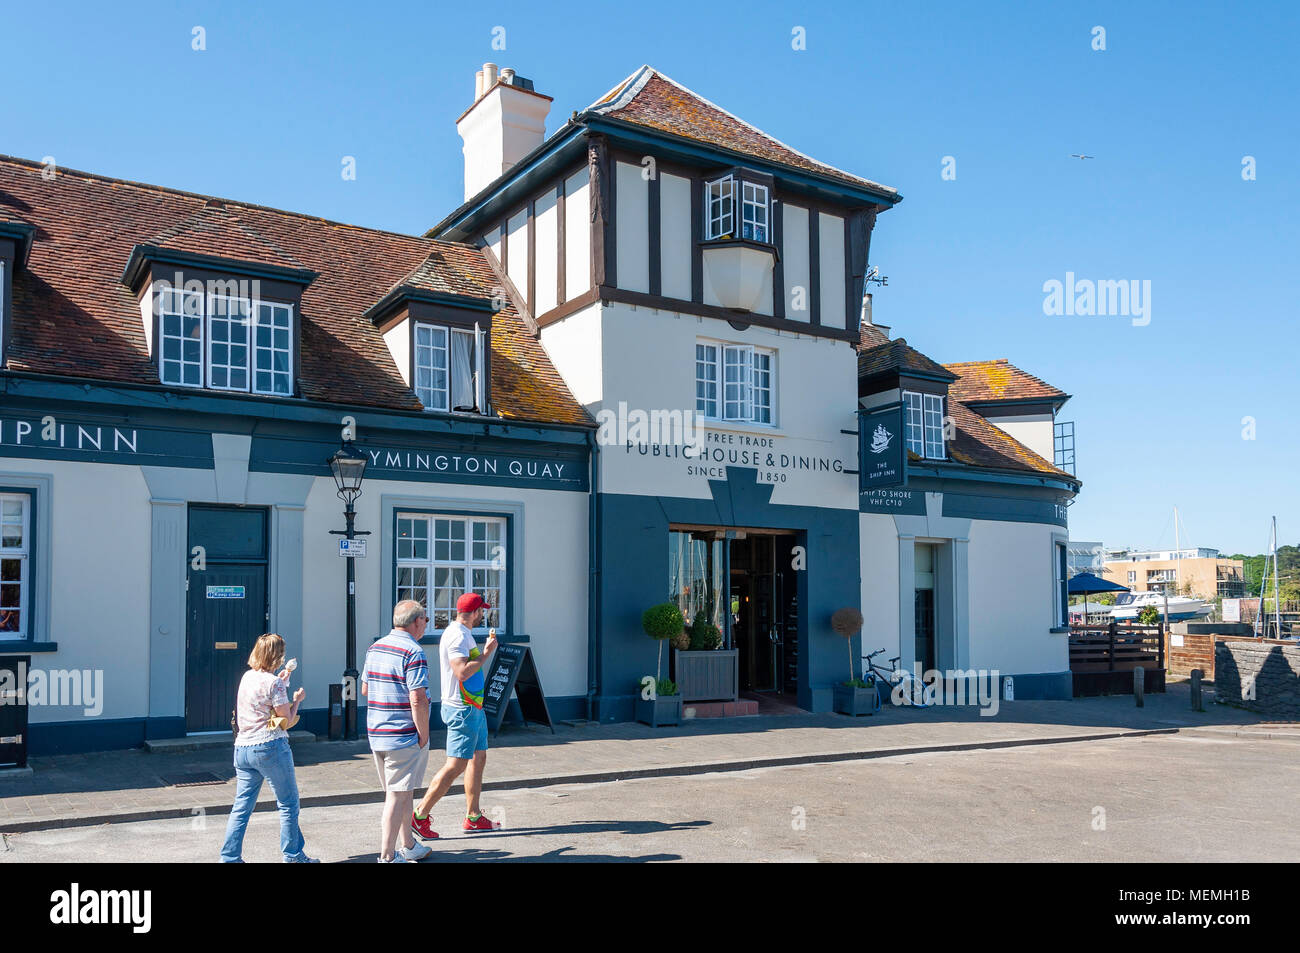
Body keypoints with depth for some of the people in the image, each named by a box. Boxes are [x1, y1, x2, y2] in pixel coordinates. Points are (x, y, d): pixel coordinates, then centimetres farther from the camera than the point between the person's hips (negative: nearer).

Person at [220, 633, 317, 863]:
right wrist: (297, 699, 5)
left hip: (242, 747, 7)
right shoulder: (274, 683, -14)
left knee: (241, 806, 10)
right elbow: (287, 719, -10)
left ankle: (230, 857, 9)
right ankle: (293, 855, 13)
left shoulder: (247, 676, 8)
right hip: (270, 747, -7)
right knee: (288, 803, 6)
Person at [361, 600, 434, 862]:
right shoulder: (413, 652, -17)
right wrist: (424, 736, -14)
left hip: (376, 734, 8)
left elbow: (364, 689, 18)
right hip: (404, 736, -8)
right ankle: (387, 856, 5)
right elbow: (417, 700, -22)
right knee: (397, 796, 0)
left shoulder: (376, 648, 10)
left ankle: (408, 846, 31)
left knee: (404, 791, 20)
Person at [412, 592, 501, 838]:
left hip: (473, 707, 11)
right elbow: (462, 672, -28)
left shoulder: (463, 634, 15)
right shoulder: (457, 635, -18)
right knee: (456, 765, -9)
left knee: (478, 759, 14)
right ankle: (420, 816, -4)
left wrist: (487, 648, 24)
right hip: (462, 710, -11)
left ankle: (473, 817, 22)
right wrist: (487, 653, -20)